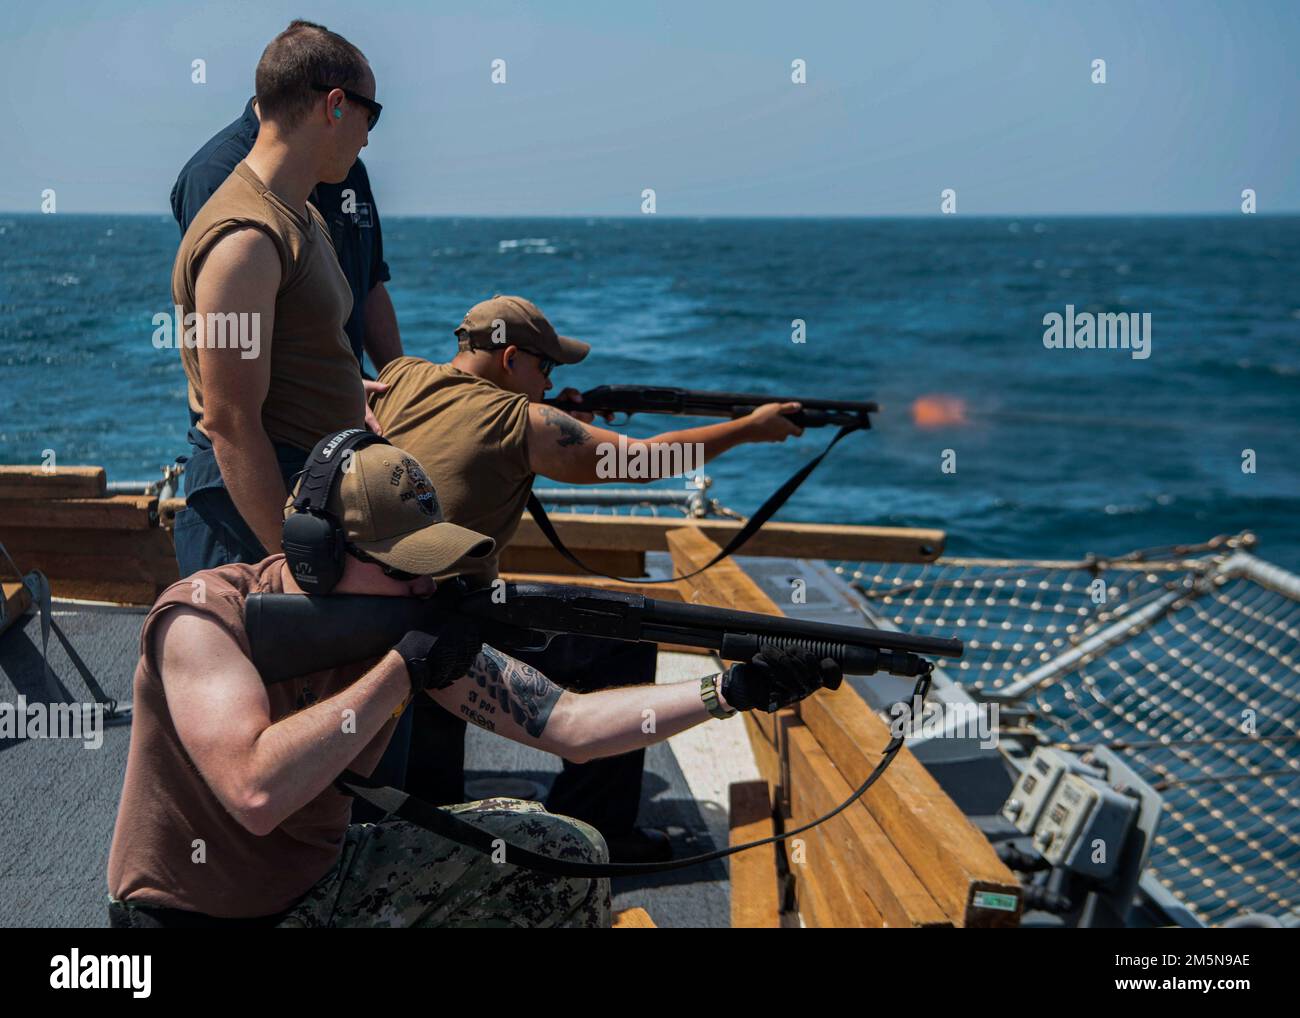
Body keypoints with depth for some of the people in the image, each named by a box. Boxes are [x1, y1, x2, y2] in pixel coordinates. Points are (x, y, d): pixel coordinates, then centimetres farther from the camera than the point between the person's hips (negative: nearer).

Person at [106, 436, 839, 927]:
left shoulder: (408, 626, -9)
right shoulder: (203, 617, -24)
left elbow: (565, 724, -10)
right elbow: (257, 792, -38)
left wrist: (730, 692, -18)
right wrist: (400, 672, -32)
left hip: (323, 881, 6)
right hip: (191, 912, -6)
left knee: (565, 856, 1)